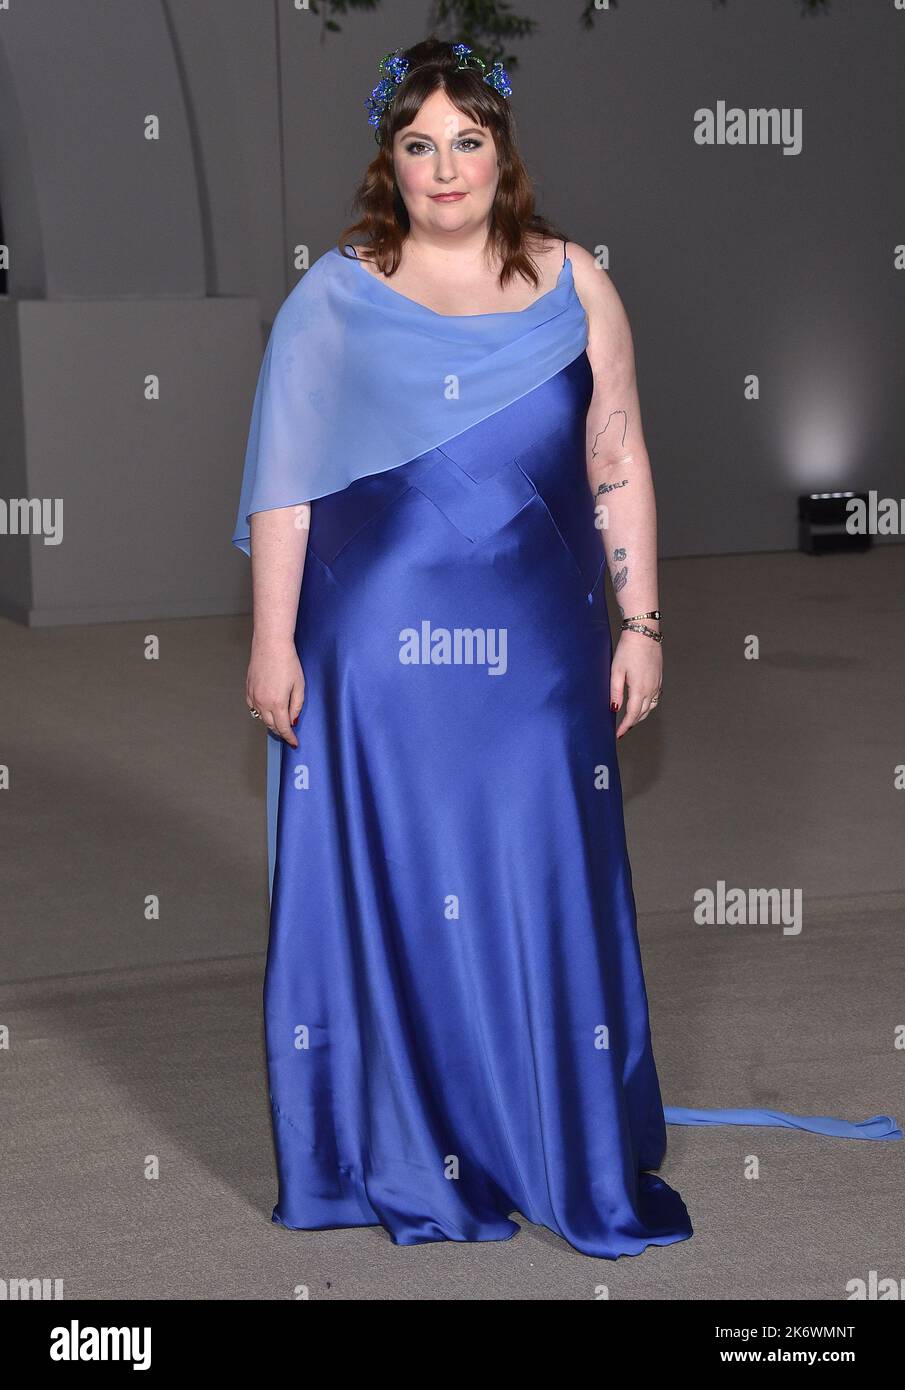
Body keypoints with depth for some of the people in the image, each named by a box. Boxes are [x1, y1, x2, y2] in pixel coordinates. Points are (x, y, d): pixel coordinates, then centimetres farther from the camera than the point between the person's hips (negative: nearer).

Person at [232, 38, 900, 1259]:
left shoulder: (572, 286, 5)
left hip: (534, 652, 1)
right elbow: (288, 479, 0)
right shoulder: (333, 297, 2)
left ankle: (585, 1165, 17)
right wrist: (272, 640, -5)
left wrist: (643, 627, 2)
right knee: (377, 894, 4)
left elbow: (617, 468, 6)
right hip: (372, 647, 0)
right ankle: (399, 1160, 19)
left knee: (549, 894, 4)